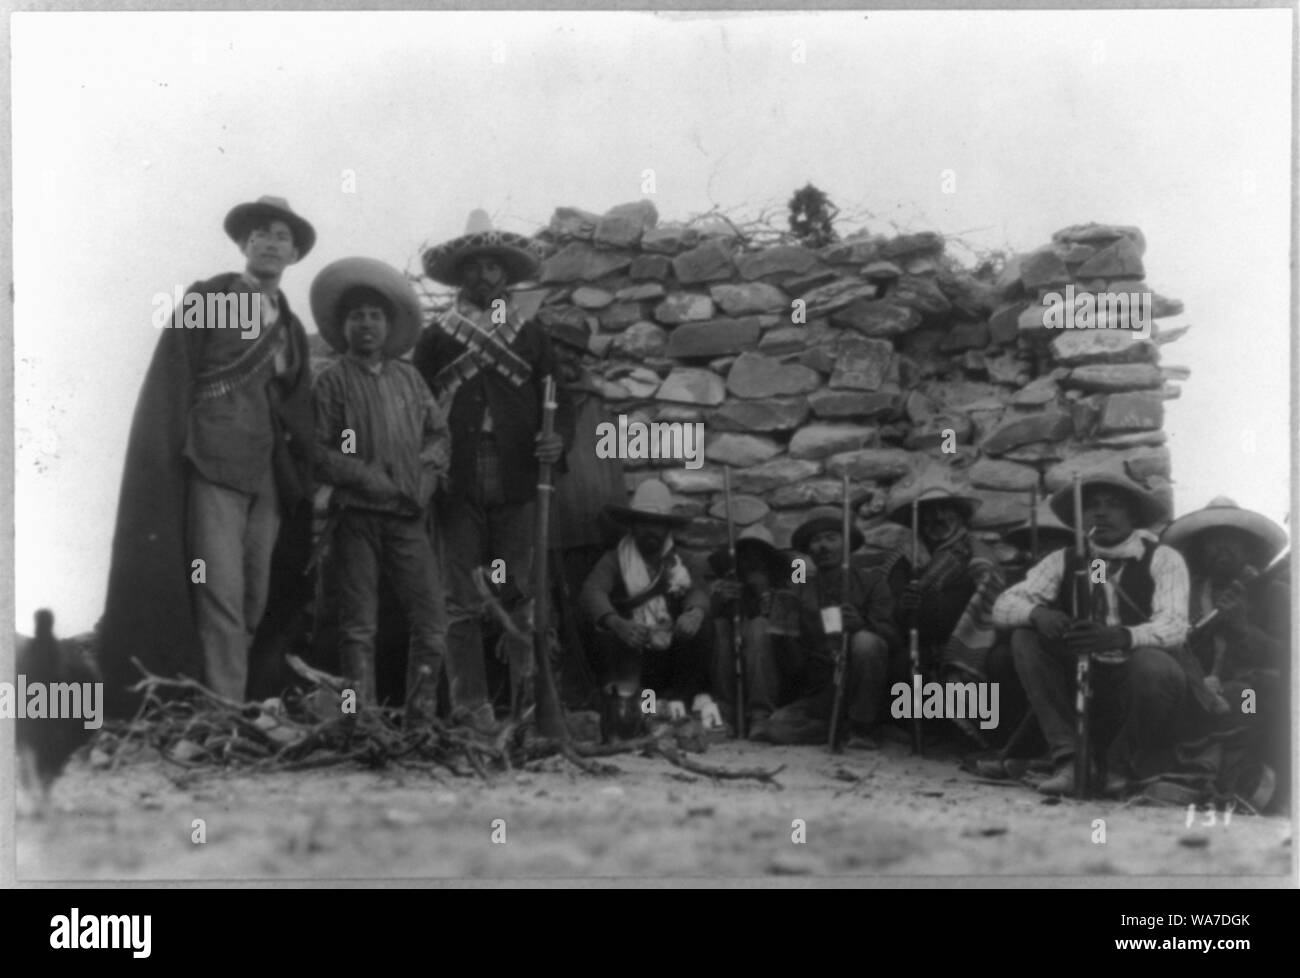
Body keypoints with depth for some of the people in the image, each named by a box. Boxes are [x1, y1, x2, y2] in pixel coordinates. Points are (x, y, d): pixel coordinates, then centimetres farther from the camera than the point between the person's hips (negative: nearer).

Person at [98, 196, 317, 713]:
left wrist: (303, 488, 12)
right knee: (221, 599, -15)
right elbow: (168, 383, -1)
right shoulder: (206, 299, 6)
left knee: (253, 603, 3)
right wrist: (164, 466, -10)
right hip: (214, 467, -6)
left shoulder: (291, 328, 21)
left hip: (270, 477, 6)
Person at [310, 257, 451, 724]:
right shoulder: (332, 380, 2)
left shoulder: (408, 377, 14)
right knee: (359, 627, 0)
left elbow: (440, 435, 19)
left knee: (432, 622, 0)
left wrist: (427, 468, 0)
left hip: (407, 516, 4)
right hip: (356, 516, -3)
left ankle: (421, 719, 10)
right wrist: (365, 476, -14)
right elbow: (317, 450, -5)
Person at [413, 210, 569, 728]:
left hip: (517, 489, 1)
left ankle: (528, 699, 7)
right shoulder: (435, 339, 10)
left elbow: (557, 399, 10)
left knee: (520, 597, 1)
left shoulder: (531, 335, 13)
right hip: (458, 491, -1)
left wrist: (558, 438, -9)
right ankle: (470, 706, 0)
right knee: (463, 603, -2)